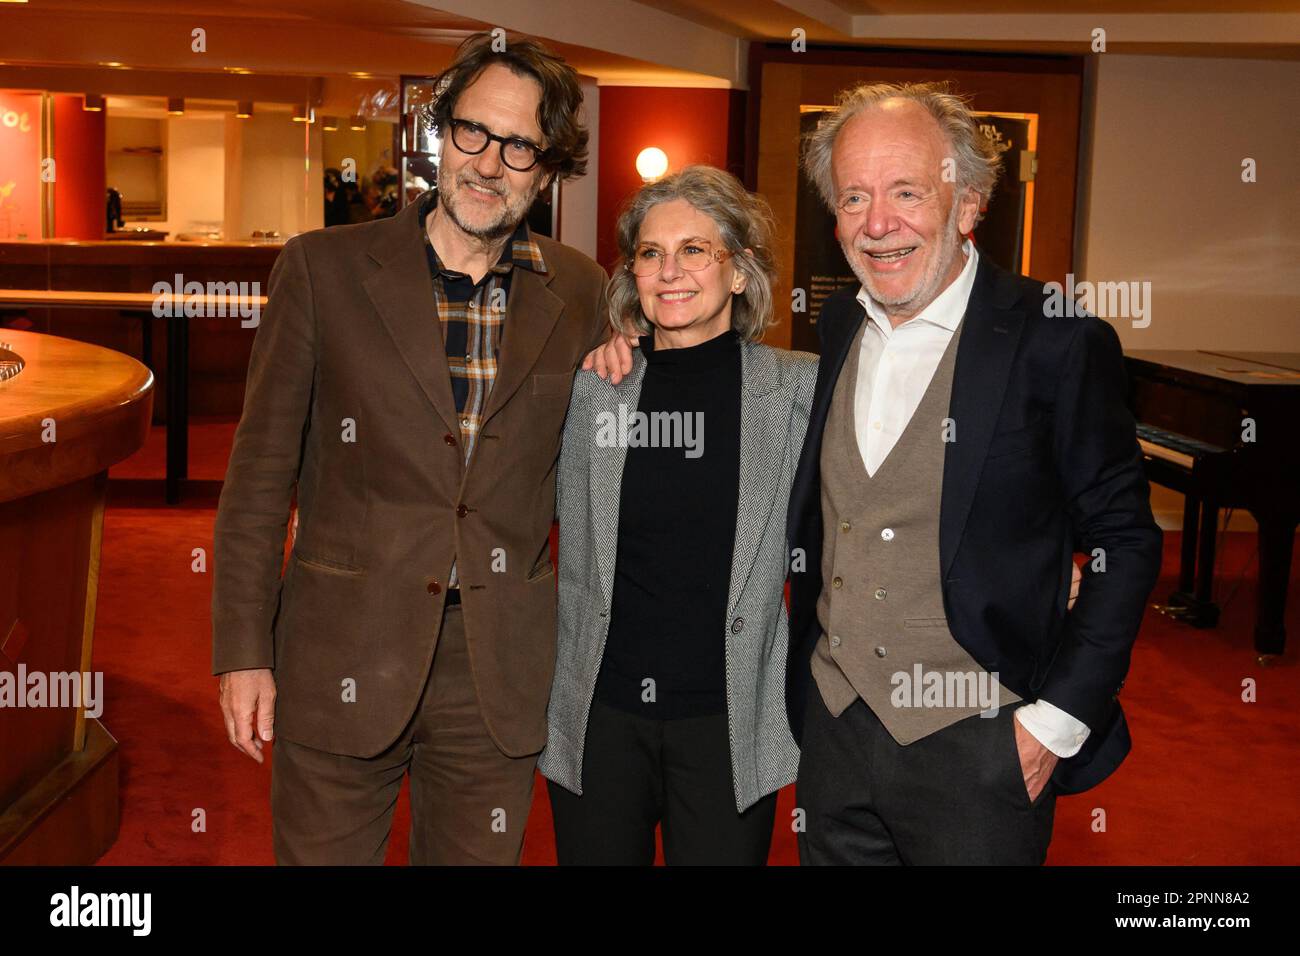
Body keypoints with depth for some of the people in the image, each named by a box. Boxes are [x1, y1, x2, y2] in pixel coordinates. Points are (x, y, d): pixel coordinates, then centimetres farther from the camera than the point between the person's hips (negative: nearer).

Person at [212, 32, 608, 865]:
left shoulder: (580, 293, 5)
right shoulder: (322, 267, -2)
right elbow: (262, 468, -1)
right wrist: (243, 648, -3)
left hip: (499, 672, 2)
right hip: (342, 664, -1)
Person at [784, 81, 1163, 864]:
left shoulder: (1059, 342, -12)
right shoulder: (834, 327, 4)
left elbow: (1125, 541, -8)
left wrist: (1059, 718, -11)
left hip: (976, 749, -4)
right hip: (832, 732, 5)